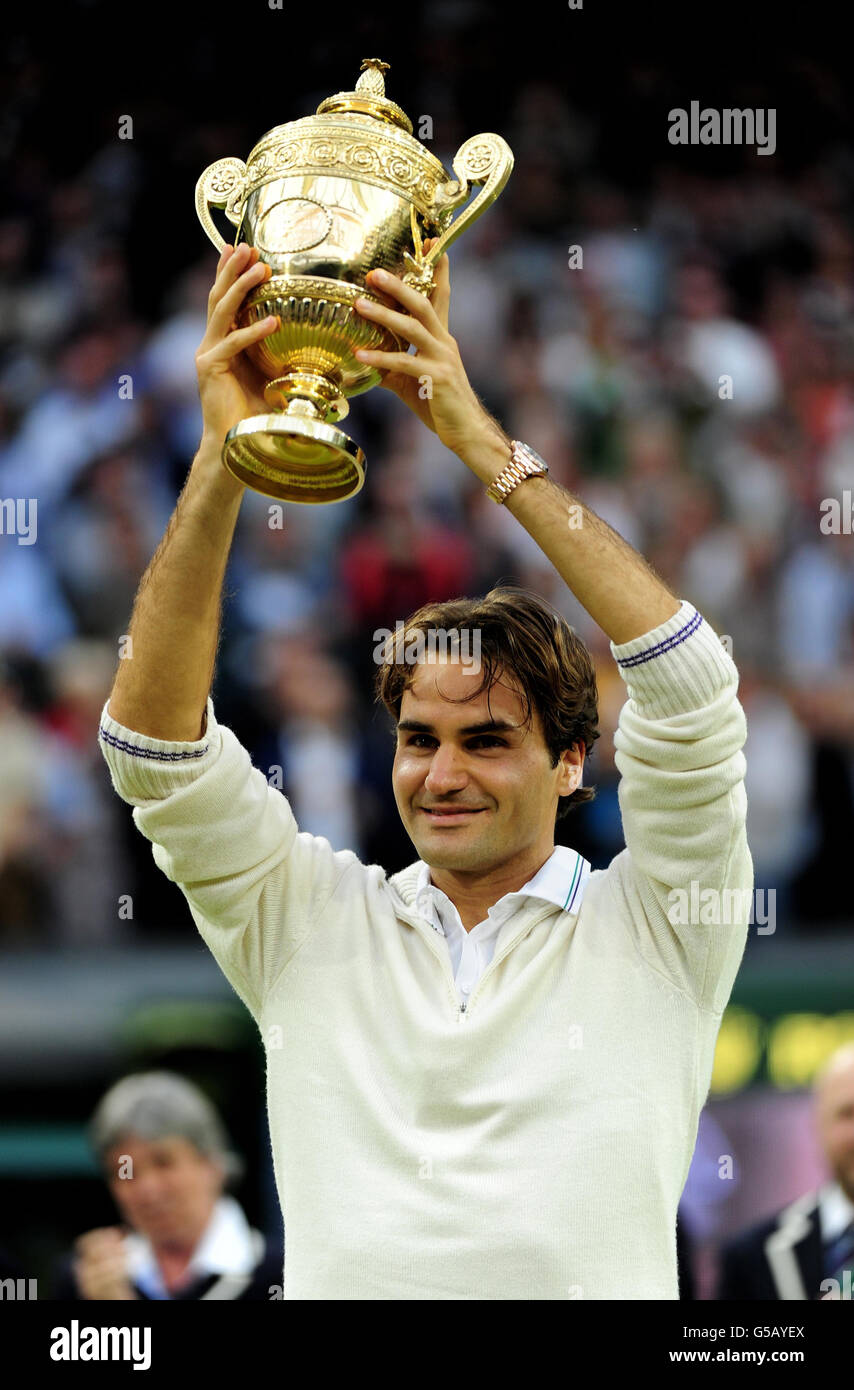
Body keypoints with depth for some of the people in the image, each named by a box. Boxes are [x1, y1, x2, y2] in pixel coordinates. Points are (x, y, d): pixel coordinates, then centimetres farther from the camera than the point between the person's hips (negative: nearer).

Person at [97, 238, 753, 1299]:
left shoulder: (649, 930, 9)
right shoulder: (310, 922, 15)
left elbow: (688, 688, -2)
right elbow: (157, 748, 6)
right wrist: (220, 460, -3)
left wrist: (482, 440, -3)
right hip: (340, 1287, 0)